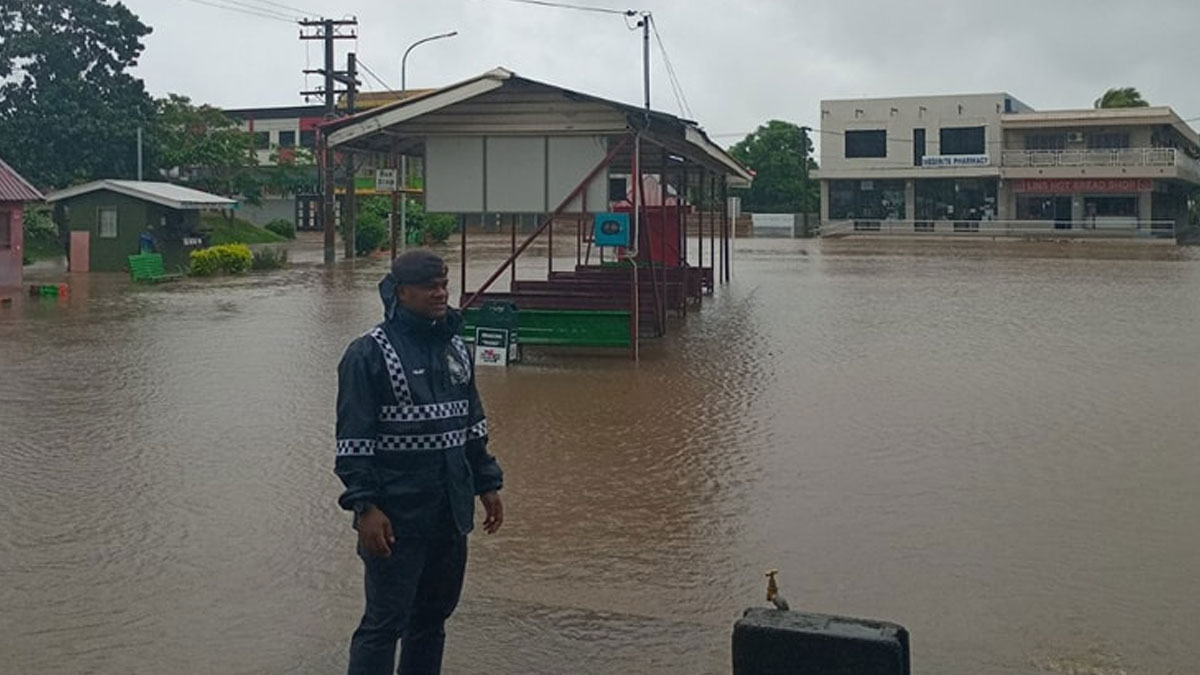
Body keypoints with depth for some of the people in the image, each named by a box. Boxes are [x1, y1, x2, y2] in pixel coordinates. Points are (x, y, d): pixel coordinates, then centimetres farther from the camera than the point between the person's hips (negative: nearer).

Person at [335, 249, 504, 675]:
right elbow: (354, 440, -14)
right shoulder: (369, 354, -11)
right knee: (385, 622, -3)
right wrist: (365, 507, -19)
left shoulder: (455, 348, 11)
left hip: (450, 512, 7)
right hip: (397, 516, -7)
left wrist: (487, 485, 16)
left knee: (433, 615, 16)